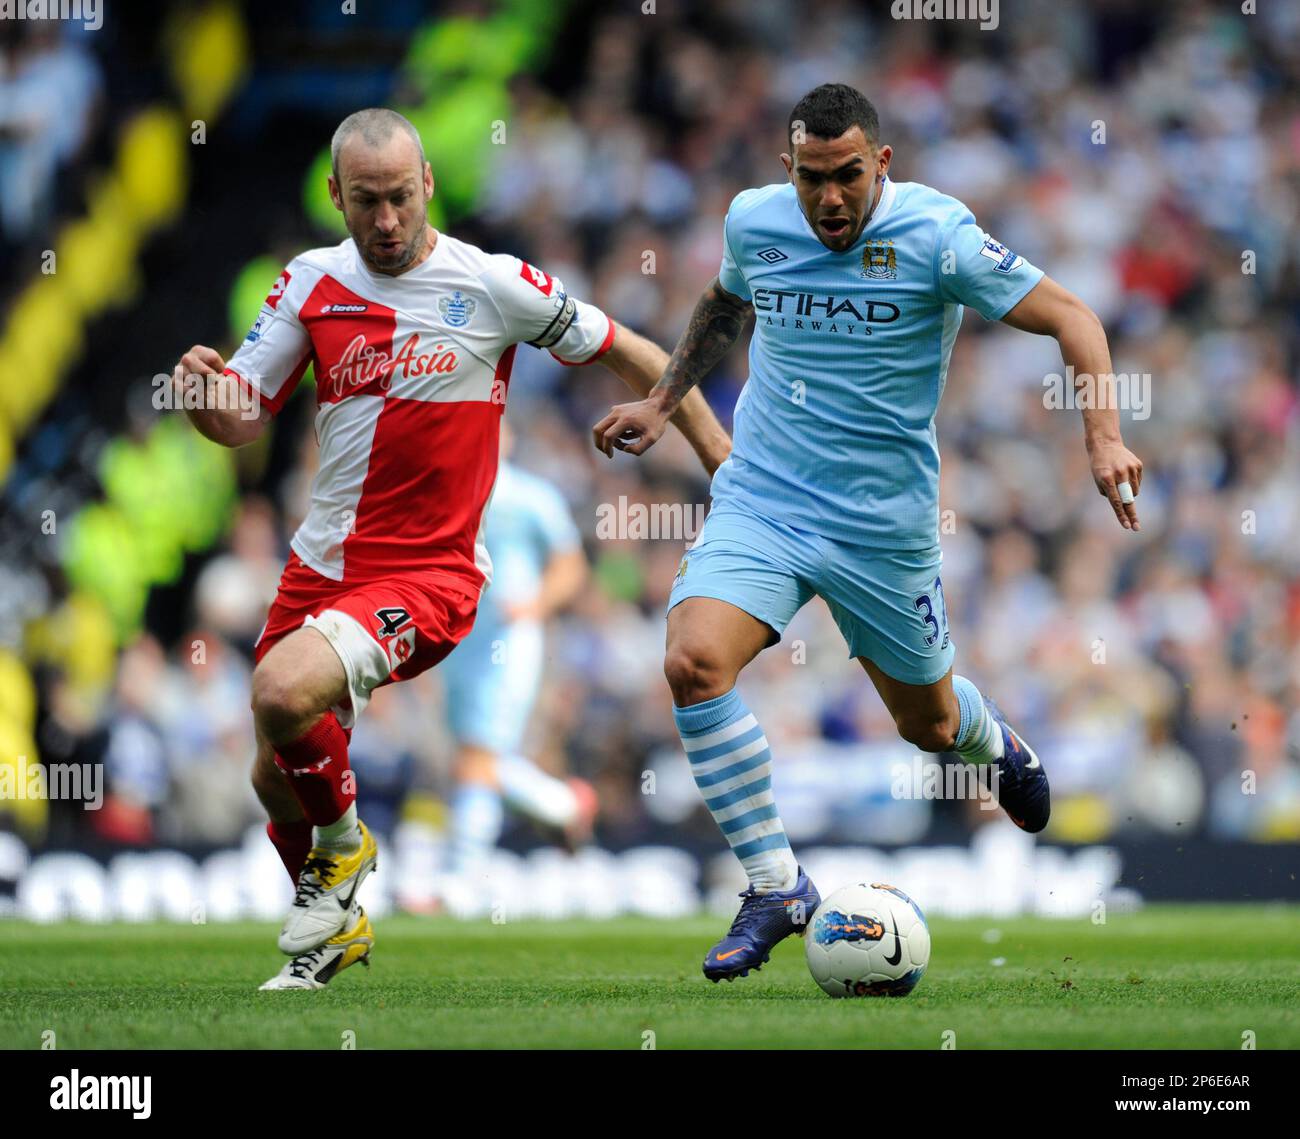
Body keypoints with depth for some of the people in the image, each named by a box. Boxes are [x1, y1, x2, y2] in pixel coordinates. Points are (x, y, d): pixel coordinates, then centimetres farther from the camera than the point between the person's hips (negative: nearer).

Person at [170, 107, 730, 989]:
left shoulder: (494, 286, -10)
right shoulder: (313, 284, 2)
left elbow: (632, 356, 1)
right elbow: (245, 419, 2)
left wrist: (726, 462, 0)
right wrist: (205, 391, -22)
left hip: (429, 573, -5)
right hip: (323, 564, 5)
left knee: (283, 693, -29)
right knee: (278, 779, 13)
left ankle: (342, 848, 0)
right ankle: (332, 929, 42)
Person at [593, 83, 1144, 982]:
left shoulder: (934, 235, -14)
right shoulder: (753, 222, -2)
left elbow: (1070, 317, -10)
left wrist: (1103, 435, -23)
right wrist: (663, 402, 19)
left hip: (883, 526, -2)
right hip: (760, 502, 2)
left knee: (931, 725, 15)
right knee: (694, 663, -24)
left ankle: (996, 744, 56)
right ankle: (775, 886, -11)